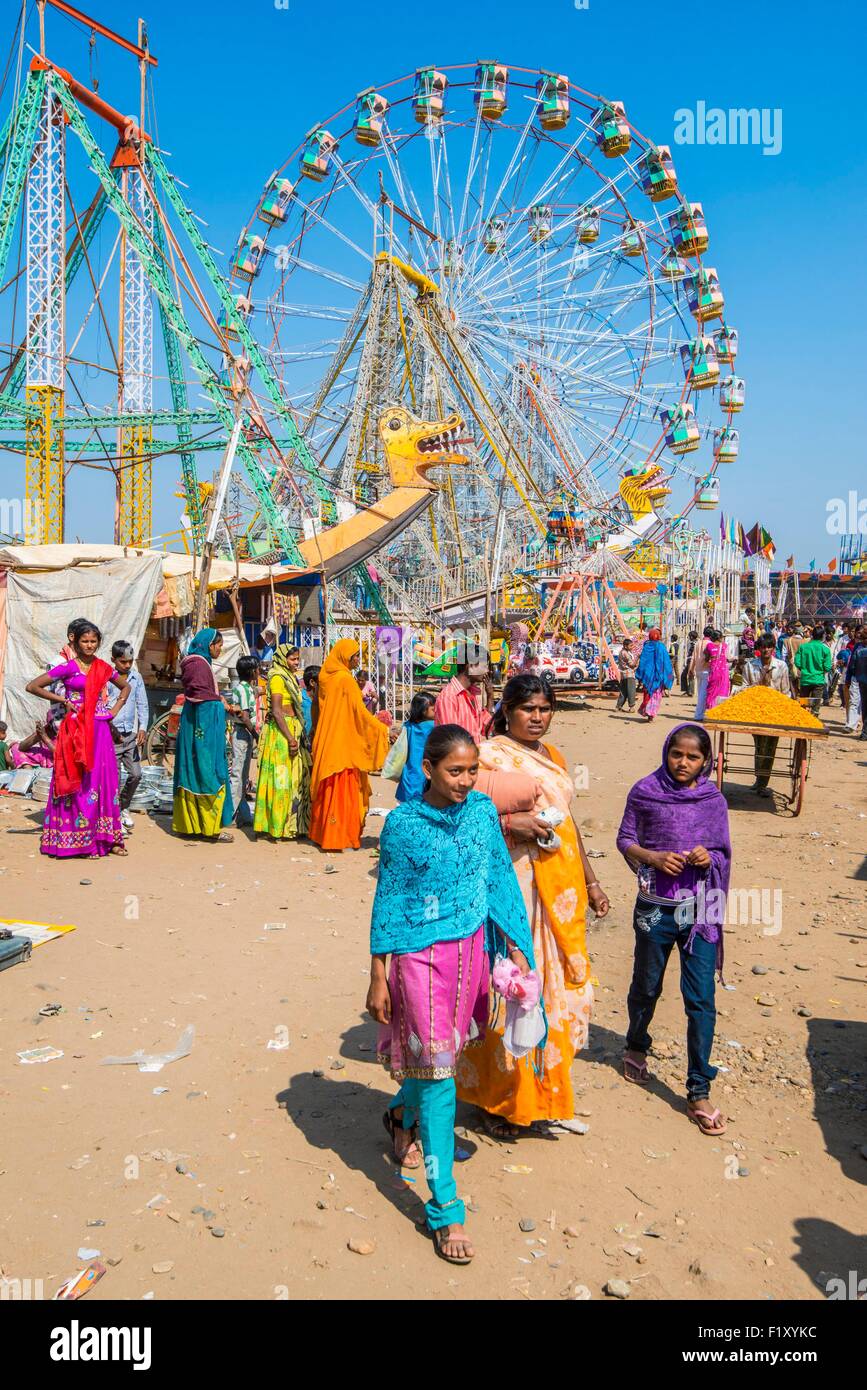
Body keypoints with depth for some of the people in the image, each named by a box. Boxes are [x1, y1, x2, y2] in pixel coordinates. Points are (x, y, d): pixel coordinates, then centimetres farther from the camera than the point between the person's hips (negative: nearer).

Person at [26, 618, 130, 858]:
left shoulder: (103, 668, 9)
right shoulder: (68, 667, -4)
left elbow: (125, 687, 24)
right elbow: (32, 687, -6)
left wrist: (114, 711, 10)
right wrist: (63, 700, -6)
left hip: (100, 730, 4)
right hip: (77, 731, -4)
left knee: (105, 781, 5)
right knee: (80, 784, -3)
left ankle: (106, 838, 13)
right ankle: (81, 840, 3)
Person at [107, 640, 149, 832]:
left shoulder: (136, 677, 6)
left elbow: (142, 704, 9)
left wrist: (143, 727, -3)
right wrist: (110, 728, -17)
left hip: (131, 734, 5)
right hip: (111, 735, -5)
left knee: (136, 774, 4)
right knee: (114, 777, -2)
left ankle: (124, 807, 27)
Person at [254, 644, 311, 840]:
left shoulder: (290, 677, 18)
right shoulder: (277, 678, -10)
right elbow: (276, 711, -18)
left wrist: (297, 735, 15)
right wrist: (290, 738, -21)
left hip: (293, 730, 9)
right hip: (281, 731, -9)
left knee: (294, 778, 10)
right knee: (282, 778, -6)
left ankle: (291, 825, 17)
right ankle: (279, 827, -1)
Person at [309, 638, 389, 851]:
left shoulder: (326, 677, 9)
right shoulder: (345, 679, -14)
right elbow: (359, 711, -16)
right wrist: (382, 729, -11)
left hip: (326, 741, 8)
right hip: (343, 742, -8)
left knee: (327, 789, 13)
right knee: (343, 789, -3)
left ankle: (321, 833, 19)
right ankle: (339, 837, 0)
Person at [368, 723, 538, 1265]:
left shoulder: (483, 810, -2)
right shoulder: (404, 823, -13)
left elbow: (500, 878, 6)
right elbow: (387, 901, -7)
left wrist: (515, 946, 3)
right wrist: (378, 977, -5)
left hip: (471, 947, 5)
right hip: (421, 954, -5)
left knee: (445, 1053, 20)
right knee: (438, 1070, -3)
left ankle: (403, 1115, 52)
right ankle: (445, 1209, 7)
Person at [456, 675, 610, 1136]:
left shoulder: (553, 757, 16)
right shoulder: (489, 754, -6)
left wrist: (590, 881, 22)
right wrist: (511, 823, -24)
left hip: (560, 887, 7)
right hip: (512, 883, -7)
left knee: (556, 985, 11)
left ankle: (540, 1095, 26)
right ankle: (498, 1100, 15)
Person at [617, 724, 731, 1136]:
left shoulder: (713, 800, 0)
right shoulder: (645, 792, -5)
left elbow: (724, 853, 8)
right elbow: (625, 839, 0)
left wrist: (709, 858, -14)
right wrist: (654, 857, -17)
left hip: (699, 911, 1)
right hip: (655, 908, 0)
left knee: (701, 999, -1)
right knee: (646, 986, 18)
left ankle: (699, 1093, 10)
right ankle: (636, 1047, 47)